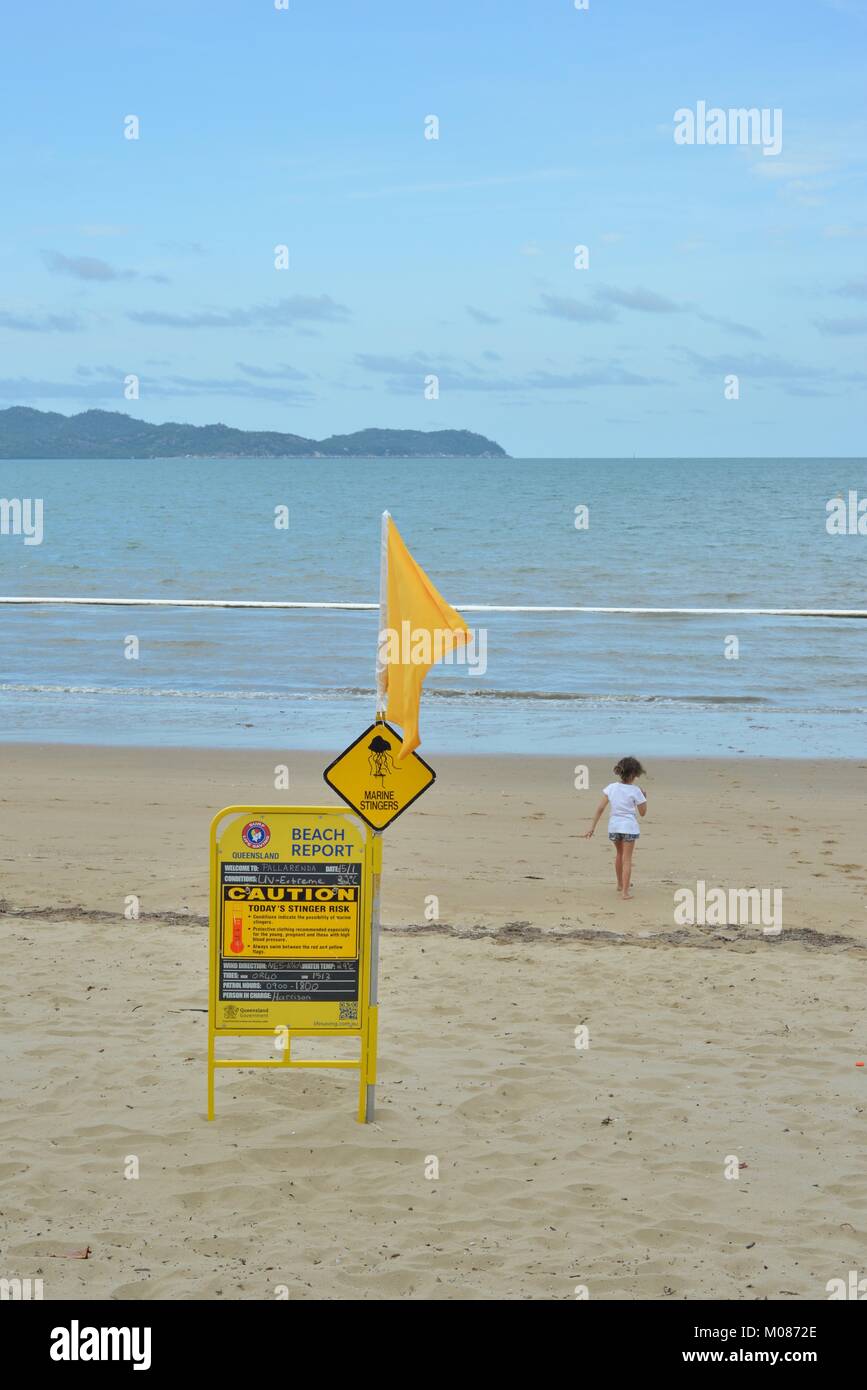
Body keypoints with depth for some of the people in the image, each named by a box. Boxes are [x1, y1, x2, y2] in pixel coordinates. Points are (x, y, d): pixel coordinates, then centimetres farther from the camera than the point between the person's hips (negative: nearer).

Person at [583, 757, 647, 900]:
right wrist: (644, 798, 9)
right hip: (629, 827, -4)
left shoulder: (611, 787, -1)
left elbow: (600, 808, -3)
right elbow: (643, 812, -4)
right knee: (627, 859, 3)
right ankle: (625, 890, -1)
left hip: (614, 826, 4)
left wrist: (593, 827, 1)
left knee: (619, 853, 27)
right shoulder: (635, 791, -11)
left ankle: (621, 884, 43)